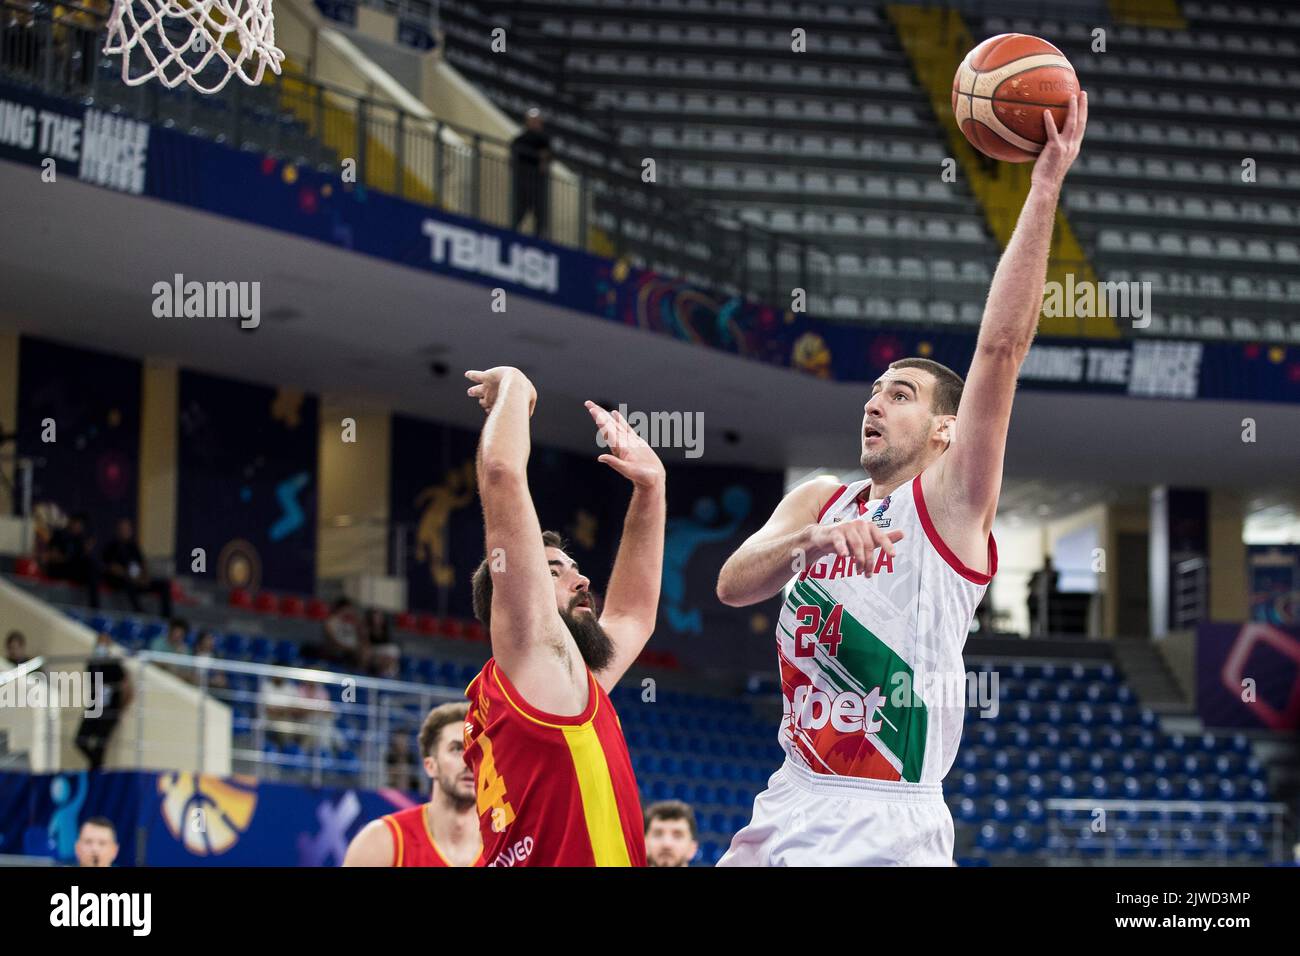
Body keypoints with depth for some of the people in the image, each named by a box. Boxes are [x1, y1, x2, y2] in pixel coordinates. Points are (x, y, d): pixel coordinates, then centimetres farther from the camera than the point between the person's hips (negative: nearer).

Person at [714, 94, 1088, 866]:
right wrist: (806, 542, -21)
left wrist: (1045, 192, -17)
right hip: (794, 810, 6)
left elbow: (1002, 347, -11)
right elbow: (732, 586, 0)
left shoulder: (950, 503, -1)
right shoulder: (817, 502, 17)